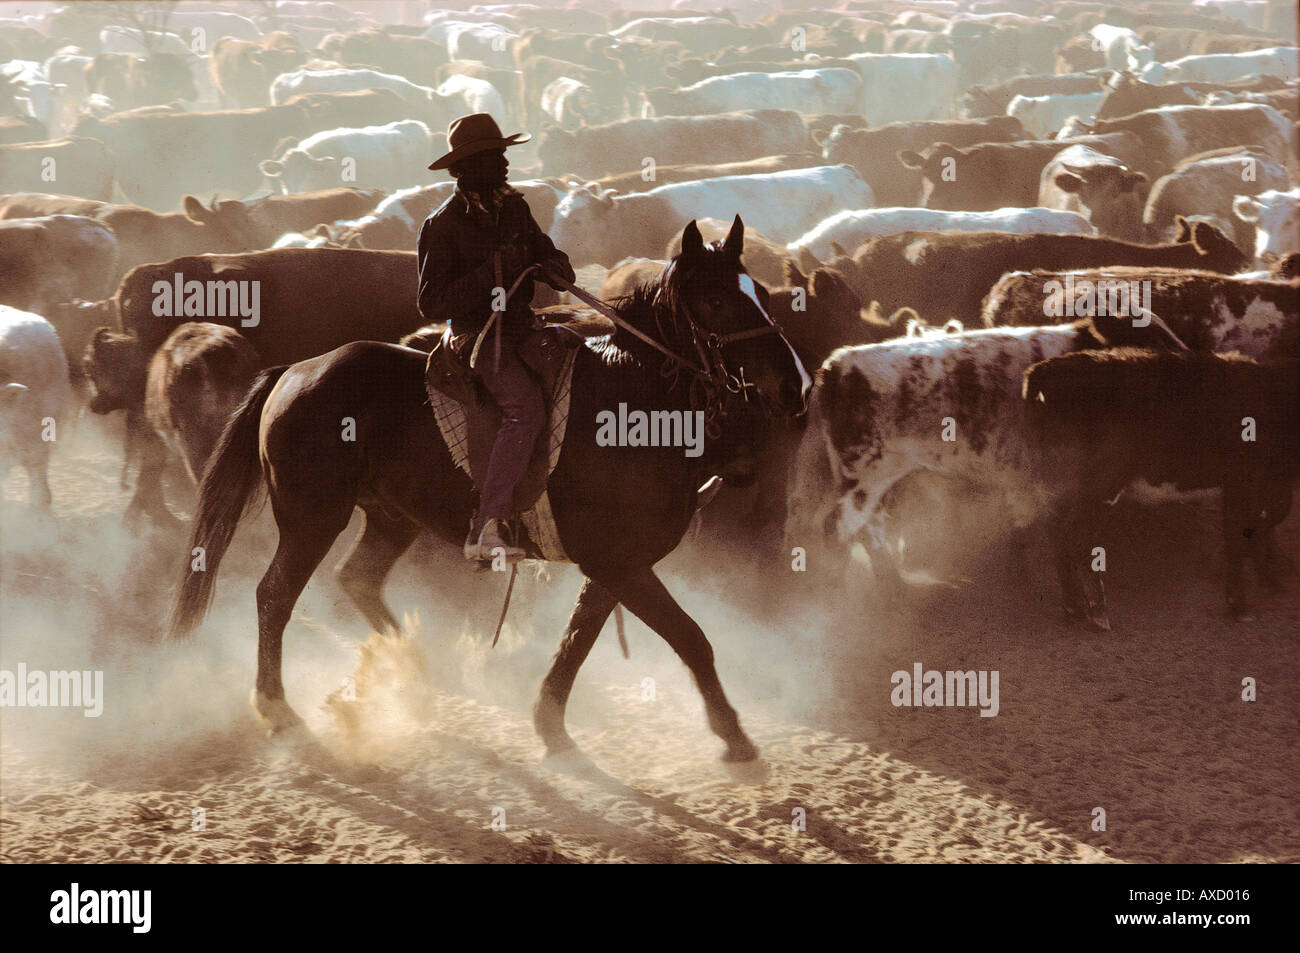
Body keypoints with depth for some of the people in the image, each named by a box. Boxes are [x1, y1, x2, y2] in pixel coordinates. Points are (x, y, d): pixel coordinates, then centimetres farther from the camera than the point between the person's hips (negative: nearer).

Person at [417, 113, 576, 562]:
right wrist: (492, 273, -23)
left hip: (521, 330, 8)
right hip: (478, 337, -8)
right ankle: (486, 527, -34)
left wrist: (554, 268, -7)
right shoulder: (444, 225, -11)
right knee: (526, 407, -29)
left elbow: (547, 252, 20)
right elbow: (432, 305, -15)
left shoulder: (513, 208, 9)